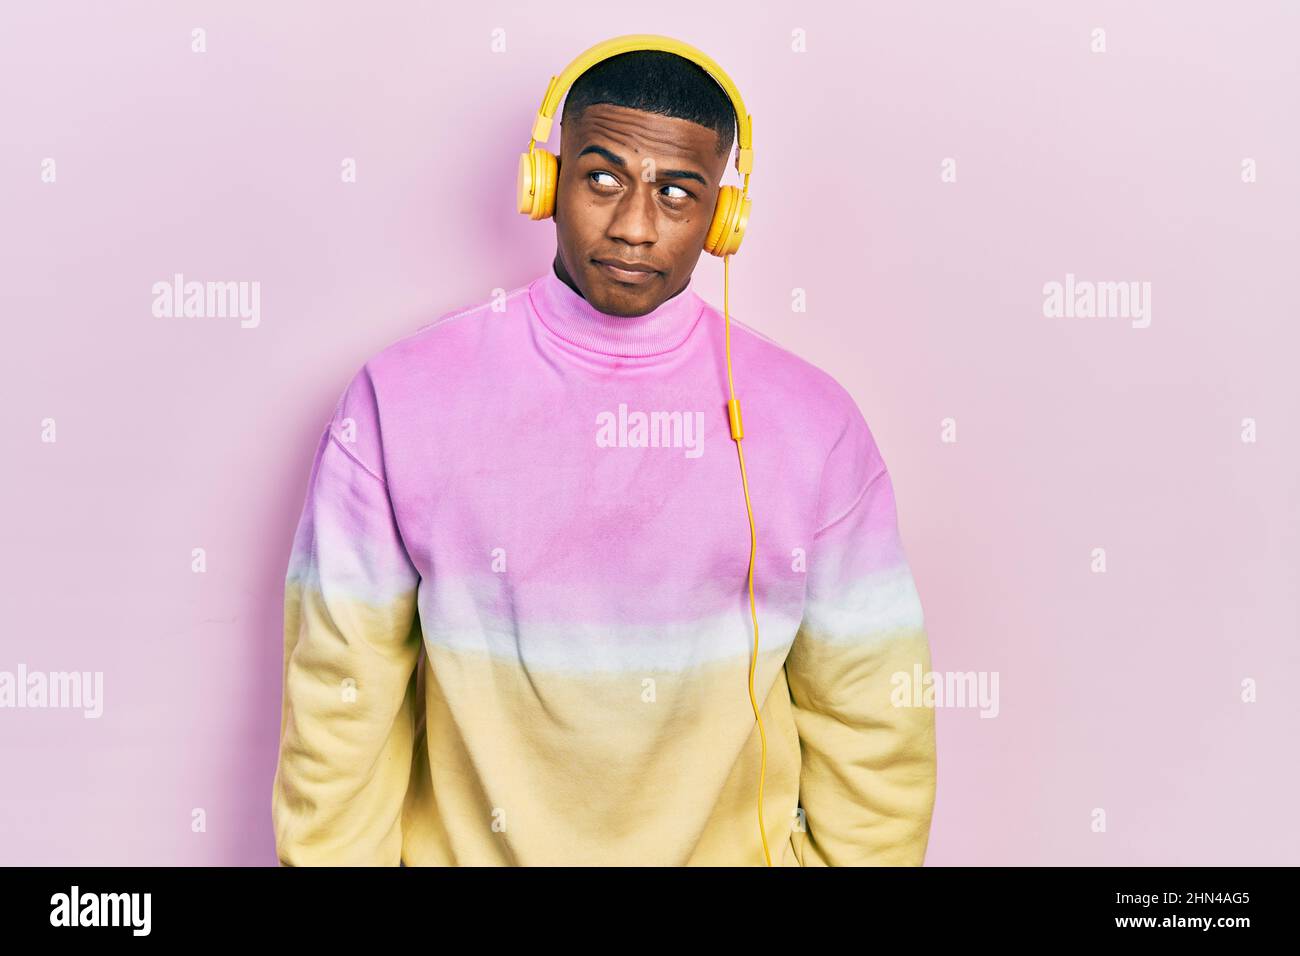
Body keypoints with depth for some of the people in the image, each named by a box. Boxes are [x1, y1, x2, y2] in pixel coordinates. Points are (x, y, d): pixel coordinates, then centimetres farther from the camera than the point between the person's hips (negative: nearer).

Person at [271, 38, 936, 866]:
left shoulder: (817, 427, -11)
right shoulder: (397, 403, -12)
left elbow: (872, 728, -4)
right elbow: (340, 711, -7)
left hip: (734, 846, 1)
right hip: (461, 846, 0)